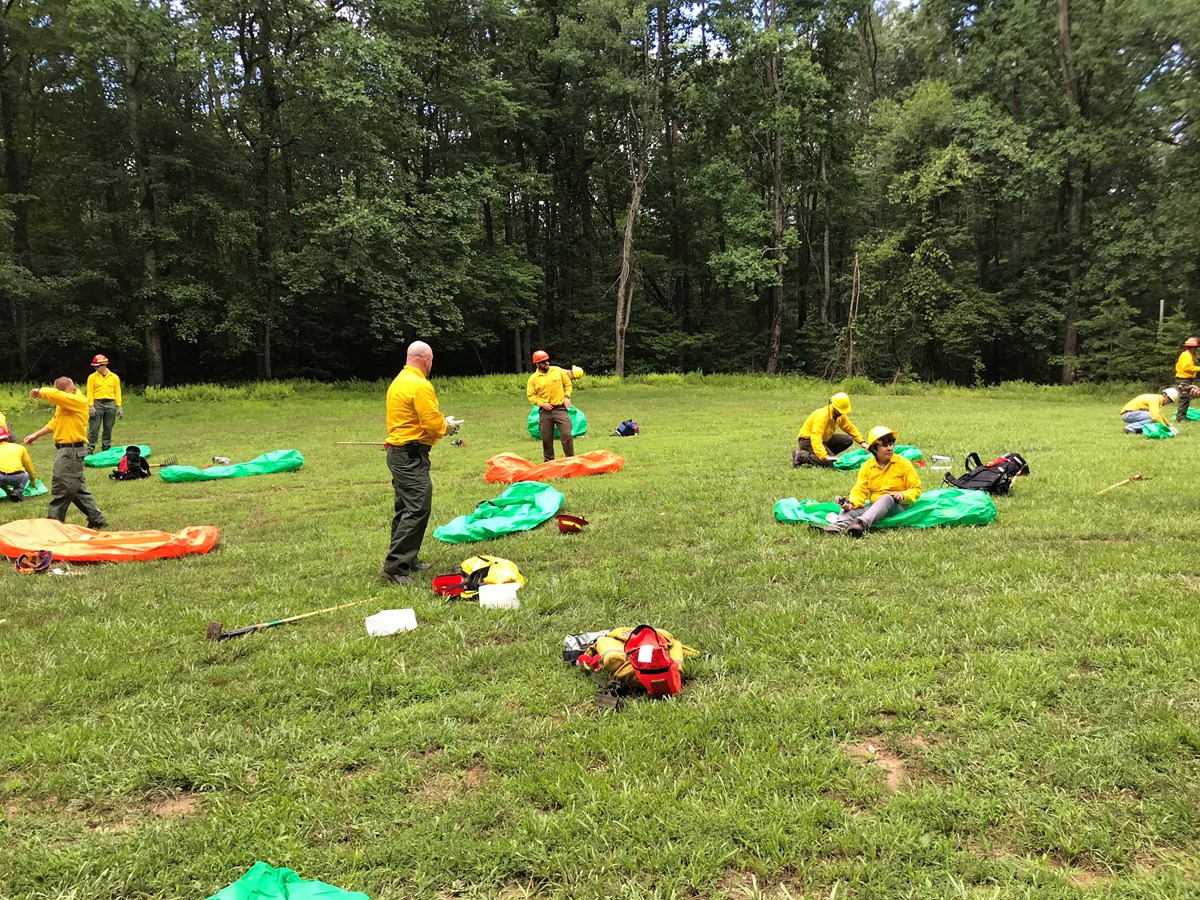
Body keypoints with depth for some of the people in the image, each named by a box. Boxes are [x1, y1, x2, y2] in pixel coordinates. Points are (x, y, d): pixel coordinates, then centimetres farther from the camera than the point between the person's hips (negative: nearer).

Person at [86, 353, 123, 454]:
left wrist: (118, 407, 1)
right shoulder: (92, 377, 3)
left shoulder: (114, 377, 6)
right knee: (94, 428, -4)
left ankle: (106, 448, 17)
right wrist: (91, 406, -9)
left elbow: (117, 392, 6)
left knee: (108, 428, 7)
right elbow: (90, 392, 0)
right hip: (97, 404, -1)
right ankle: (89, 449, 0)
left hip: (110, 404, 1)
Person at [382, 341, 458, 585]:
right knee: (417, 510, -10)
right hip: (412, 455, -11)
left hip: (397, 452, 11)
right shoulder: (421, 386, -16)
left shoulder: (398, 382, 15)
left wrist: (441, 423, 15)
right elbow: (433, 423, -19)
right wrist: (448, 426, 1)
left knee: (406, 508, 16)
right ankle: (394, 567, -10)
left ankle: (407, 560, 24)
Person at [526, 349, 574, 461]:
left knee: (567, 435, -8)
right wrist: (542, 403, -11)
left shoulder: (558, 371, 2)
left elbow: (568, 384, 12)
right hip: (545, 411, 0)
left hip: (560, 409, 0)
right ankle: (548, 462, 21)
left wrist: (567, 396, -3)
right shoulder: (533, 378, -1)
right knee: (546, 439, 7)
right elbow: (531, 396, 2)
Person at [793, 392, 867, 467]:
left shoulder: (840, 414, -5)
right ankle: (801, 455, -15)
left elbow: (850, 427, 11)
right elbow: (815, 439, -40)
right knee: (831, 462, -27)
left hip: (824, 439, 9)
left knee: (848, 440, -3)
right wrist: (825, 456, -49)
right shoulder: (822, 416, -31)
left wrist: (862, 442, -1)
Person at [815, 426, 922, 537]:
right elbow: (860, 490, 1)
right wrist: (852, 503, -21)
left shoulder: (904, 463, 2)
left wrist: (903, 495, -20)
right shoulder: (867, 466, 8)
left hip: (898, 506, -3)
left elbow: (916, 489, 3)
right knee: (852, 510, -24)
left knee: (886, 498, -36)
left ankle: (862, 523, -59)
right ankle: (838, 525, -56)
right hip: (875, 506, 3)